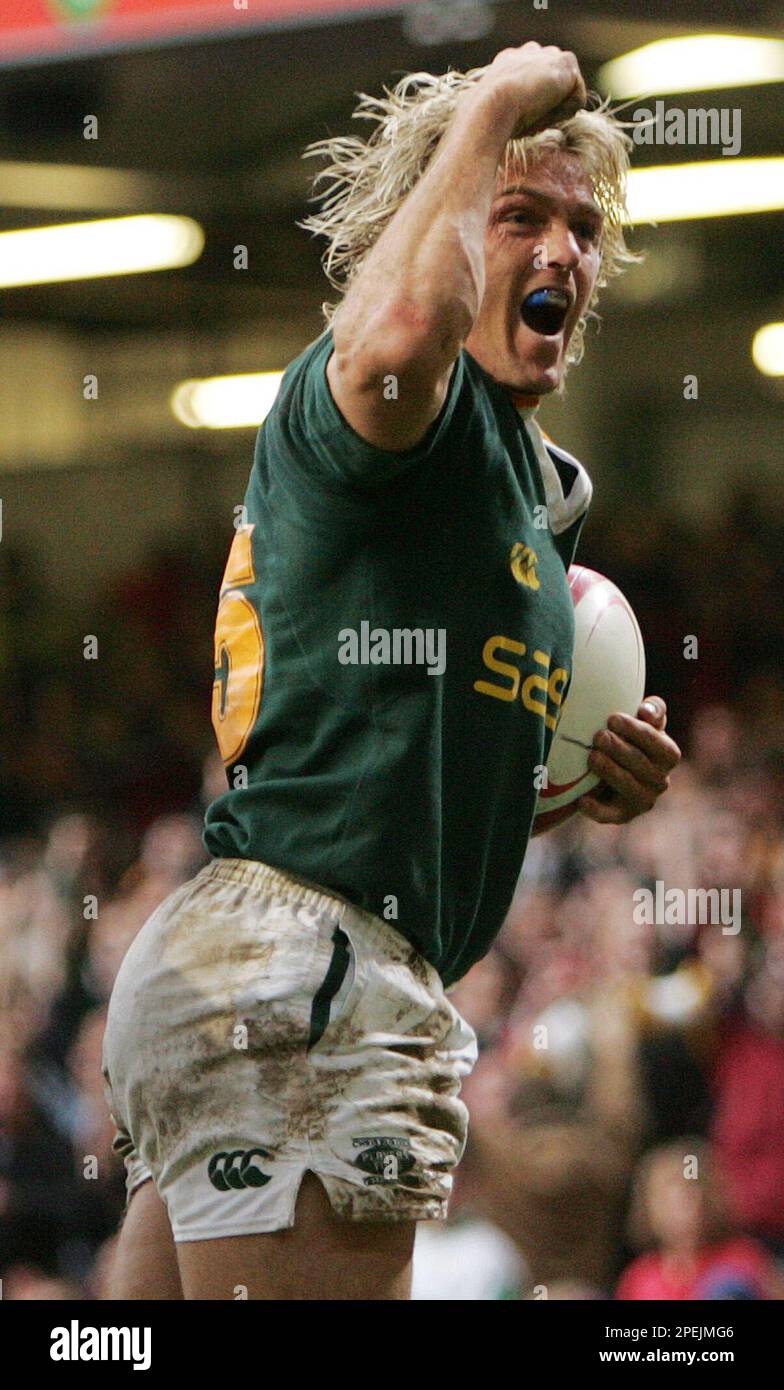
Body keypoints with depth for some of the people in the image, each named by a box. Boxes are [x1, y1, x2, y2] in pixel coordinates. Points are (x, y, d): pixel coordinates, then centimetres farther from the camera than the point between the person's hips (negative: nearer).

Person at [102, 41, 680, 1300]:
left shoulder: (551, 494, 25)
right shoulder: (433, 415, -6)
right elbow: (399, 331, -34)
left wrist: (592, 782, 15)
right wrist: (490, 110, -19)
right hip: (295, 969, -11)